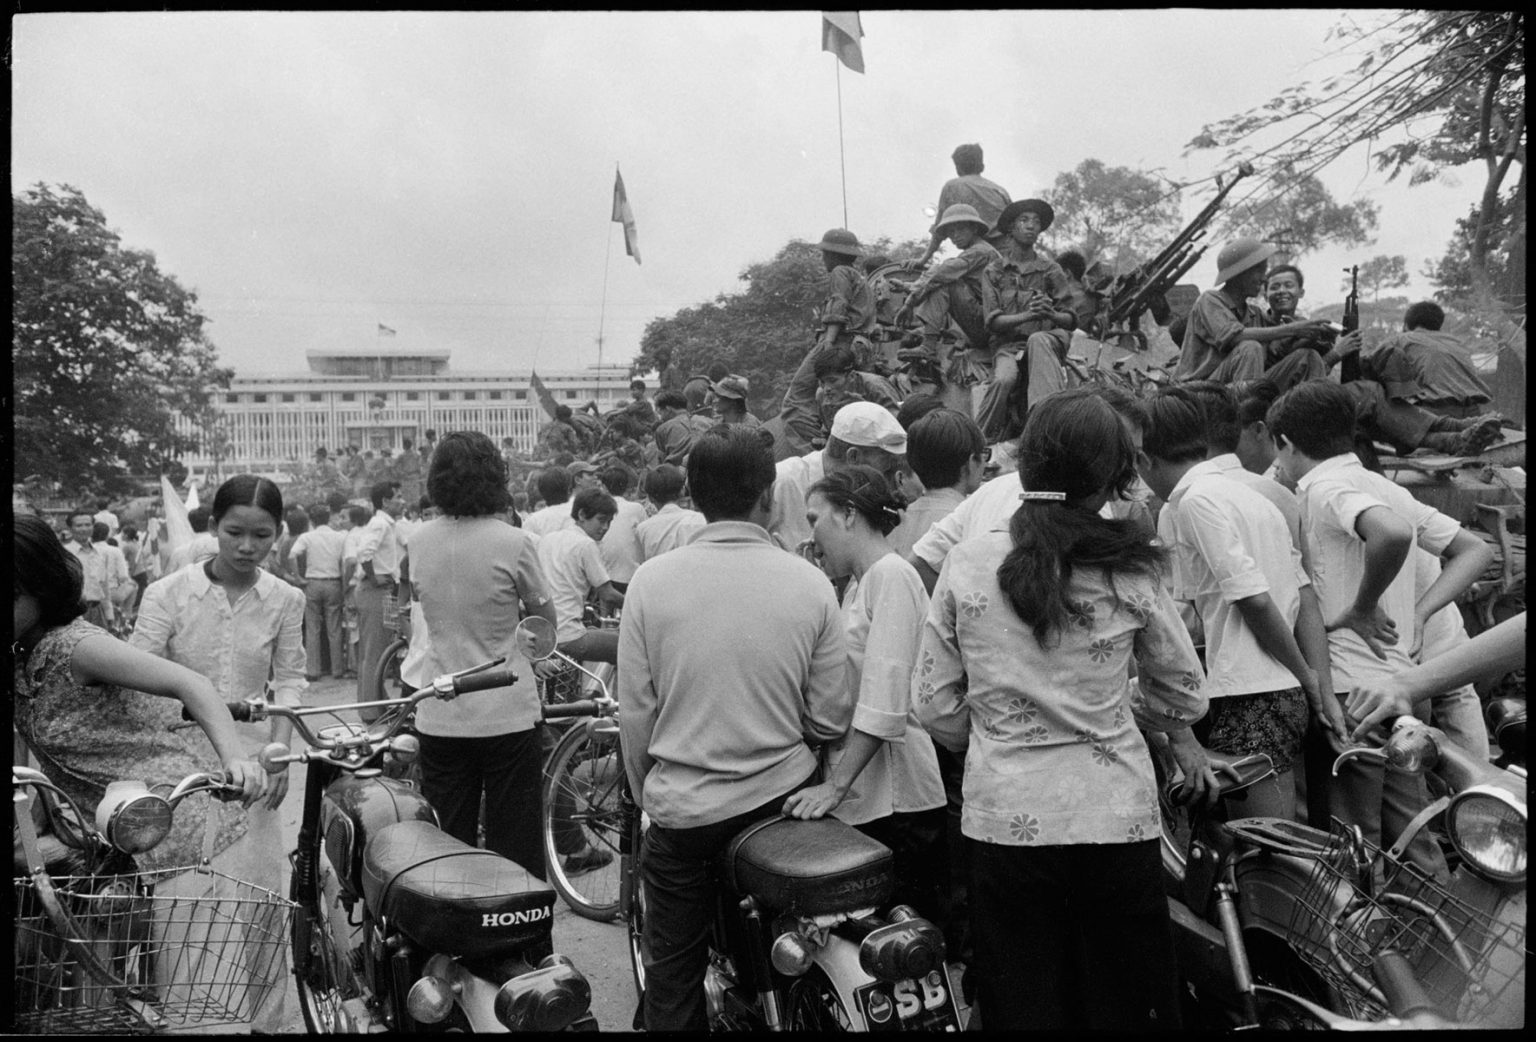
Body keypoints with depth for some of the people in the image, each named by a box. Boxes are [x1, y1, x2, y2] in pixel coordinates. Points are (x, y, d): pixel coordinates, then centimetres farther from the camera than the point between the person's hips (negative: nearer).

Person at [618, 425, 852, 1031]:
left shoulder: (652, 579, -11)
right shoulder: (808, 582, -10)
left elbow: (635, 711, -5)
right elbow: (832, 720, -6)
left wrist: (646, 795, 10)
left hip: (681, 807, -1)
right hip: (783, 797, 1)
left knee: (674, 970, 17)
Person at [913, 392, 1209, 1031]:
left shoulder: (967, 564, -6)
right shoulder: (1131, 574, -7)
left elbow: (934, 705, -2)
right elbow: (1184, 692, 6)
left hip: (1004, 819, 1)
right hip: (1117, 817, 0)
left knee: (1023, 1007, 15)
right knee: (1126, 1003, 18)